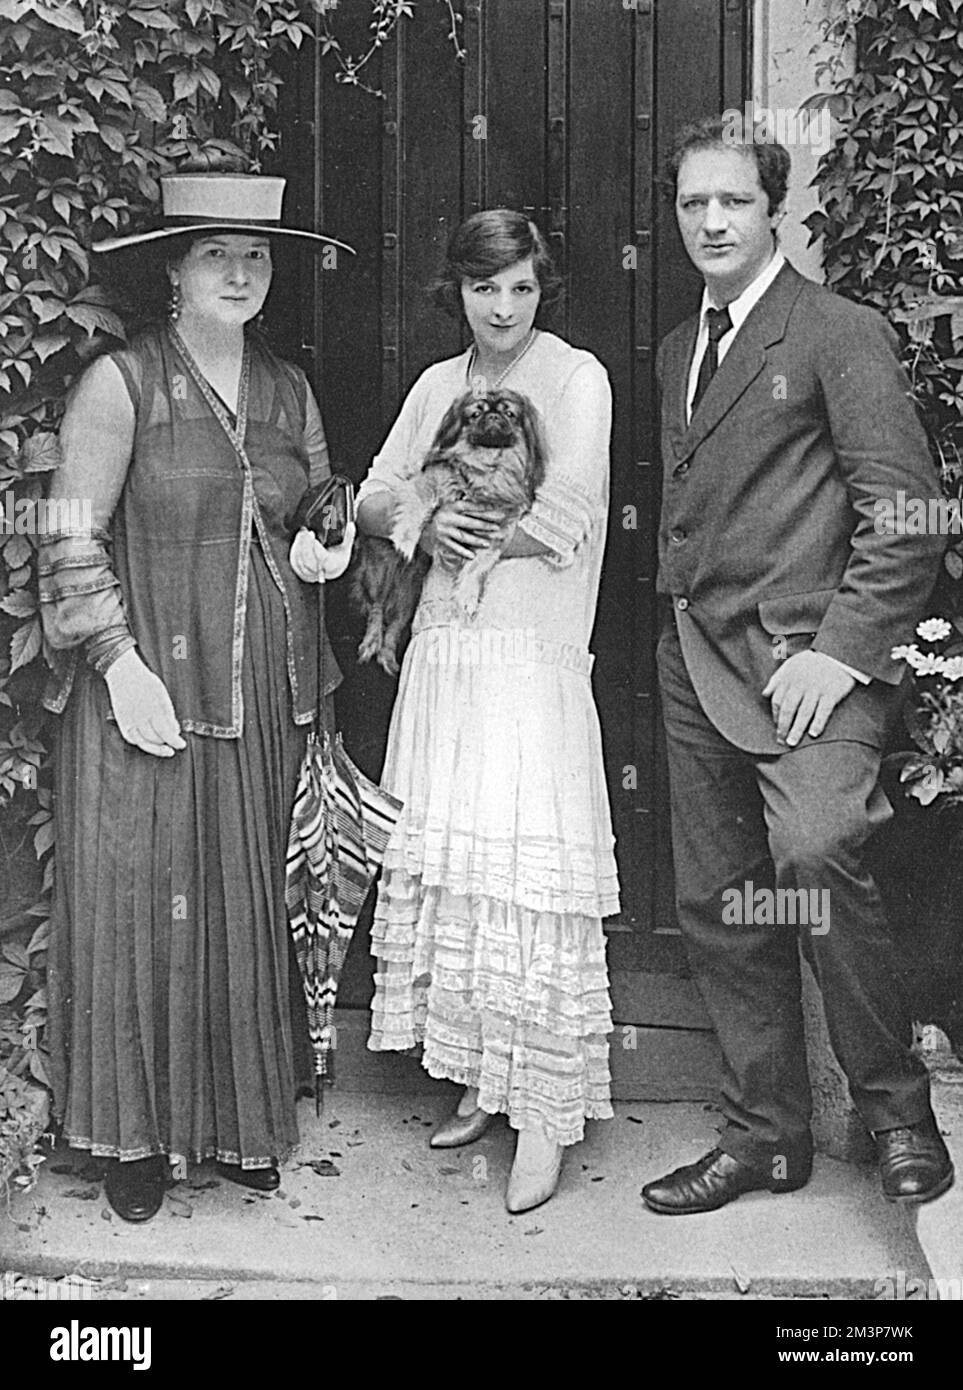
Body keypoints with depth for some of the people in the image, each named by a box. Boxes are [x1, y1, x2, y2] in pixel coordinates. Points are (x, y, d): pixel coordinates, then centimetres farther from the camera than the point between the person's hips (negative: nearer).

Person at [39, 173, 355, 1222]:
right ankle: (133, 1132, 16)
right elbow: (71, 539, -7)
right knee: (139, 904, 0)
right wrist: (120, 661, -15)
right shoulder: (121, 383, -4)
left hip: (266, 695, 5)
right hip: (148, 687, -4)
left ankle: (239, 1119, 24)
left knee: (248, 906, 10)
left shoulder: (288, 390, 12)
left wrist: (323, 549, 0)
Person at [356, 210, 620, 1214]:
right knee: (444, 868, 7)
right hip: (443, 655, 6)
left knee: (527, 876, -7)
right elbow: (371, 501, 14)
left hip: (533, 660, -5)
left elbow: (561, 524, -12)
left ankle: (543, 1114, 1)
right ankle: (480, 1080, 21)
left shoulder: (578, 377, -2)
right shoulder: (438, 384, 15)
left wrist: (445, 519, -2)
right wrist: (426, 521, -7)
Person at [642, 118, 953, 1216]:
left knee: (813, 855, -27)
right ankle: (764, 1136, 21)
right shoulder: (677, 351, 20)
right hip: (695, 662, 7)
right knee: (715, 903, 7)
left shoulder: (842, 334, -2)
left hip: (806, 657, -7)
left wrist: (842, 651, -16)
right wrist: (677, 610, 12)